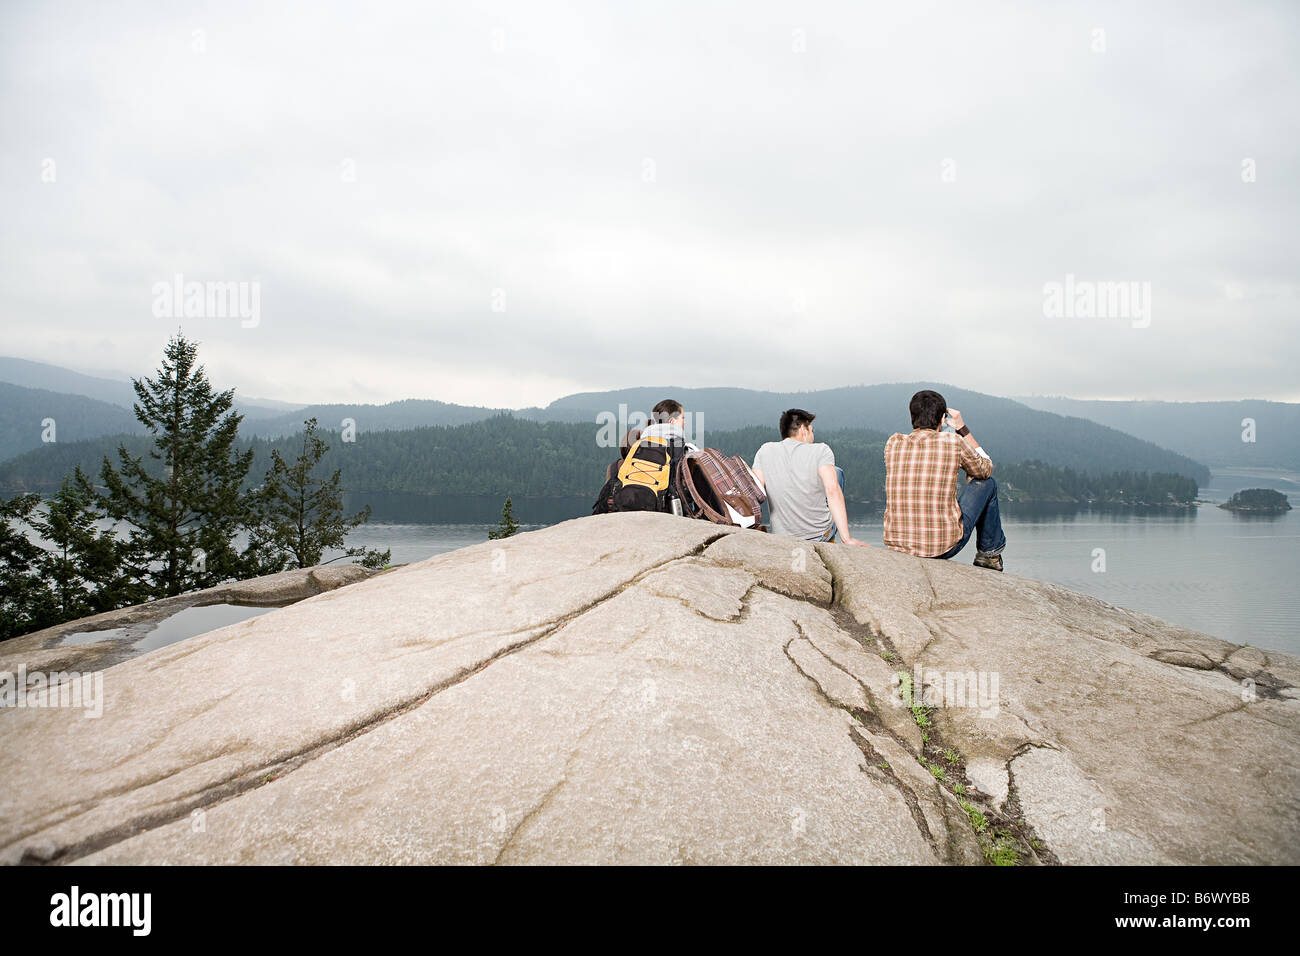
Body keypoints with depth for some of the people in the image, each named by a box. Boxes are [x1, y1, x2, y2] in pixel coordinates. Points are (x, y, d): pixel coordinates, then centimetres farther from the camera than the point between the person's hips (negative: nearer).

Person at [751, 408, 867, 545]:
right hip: (820, 536, -3)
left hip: (781, 539, 3)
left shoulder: (765, 451, -3)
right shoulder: (821, 450, -11)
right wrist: (846, 538, -25)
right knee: (837, 472, 21)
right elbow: (832, 490, -23)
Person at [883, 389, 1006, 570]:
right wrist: (962, 428, 16)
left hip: (896, 542, 4)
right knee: (987, 483, 21)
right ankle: (989, 553, 36)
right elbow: (986, 470, 12)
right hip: (944, 545, -4)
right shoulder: (953, 442, -9)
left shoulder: (893, 442, 0)